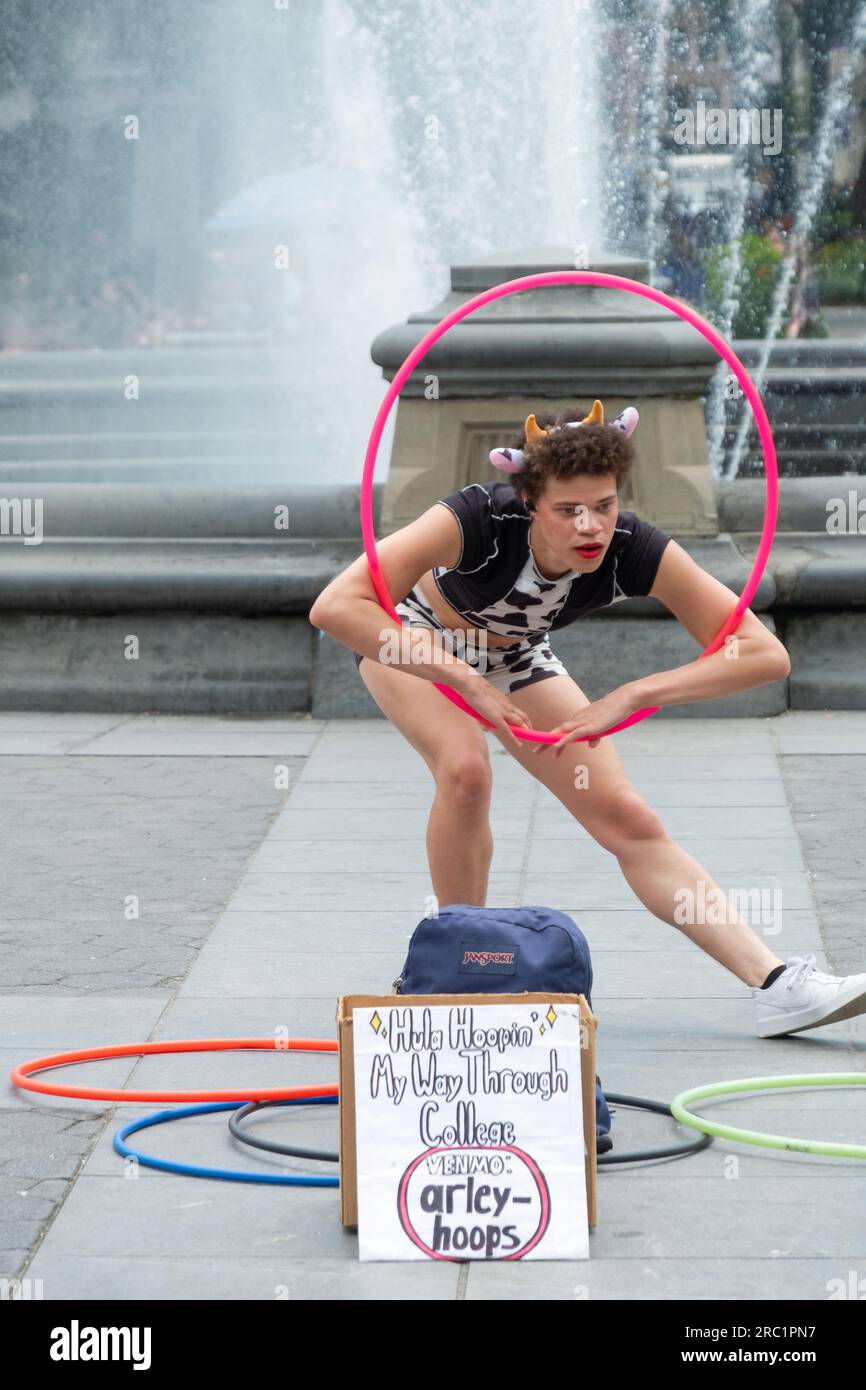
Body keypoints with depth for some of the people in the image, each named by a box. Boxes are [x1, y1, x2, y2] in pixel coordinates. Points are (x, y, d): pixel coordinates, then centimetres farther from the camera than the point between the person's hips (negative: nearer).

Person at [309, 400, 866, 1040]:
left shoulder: (637, 551, -33)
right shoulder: (476, 519, -41)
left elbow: (766, 655, -34)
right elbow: (334, 607, -49)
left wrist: (626, 698, -43)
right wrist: (468, 682, -51)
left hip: (516, 654, 3)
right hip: (413, 631, -3)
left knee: (629, 820, -6)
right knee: (466, 767, -31)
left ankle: (778, 987, -7)